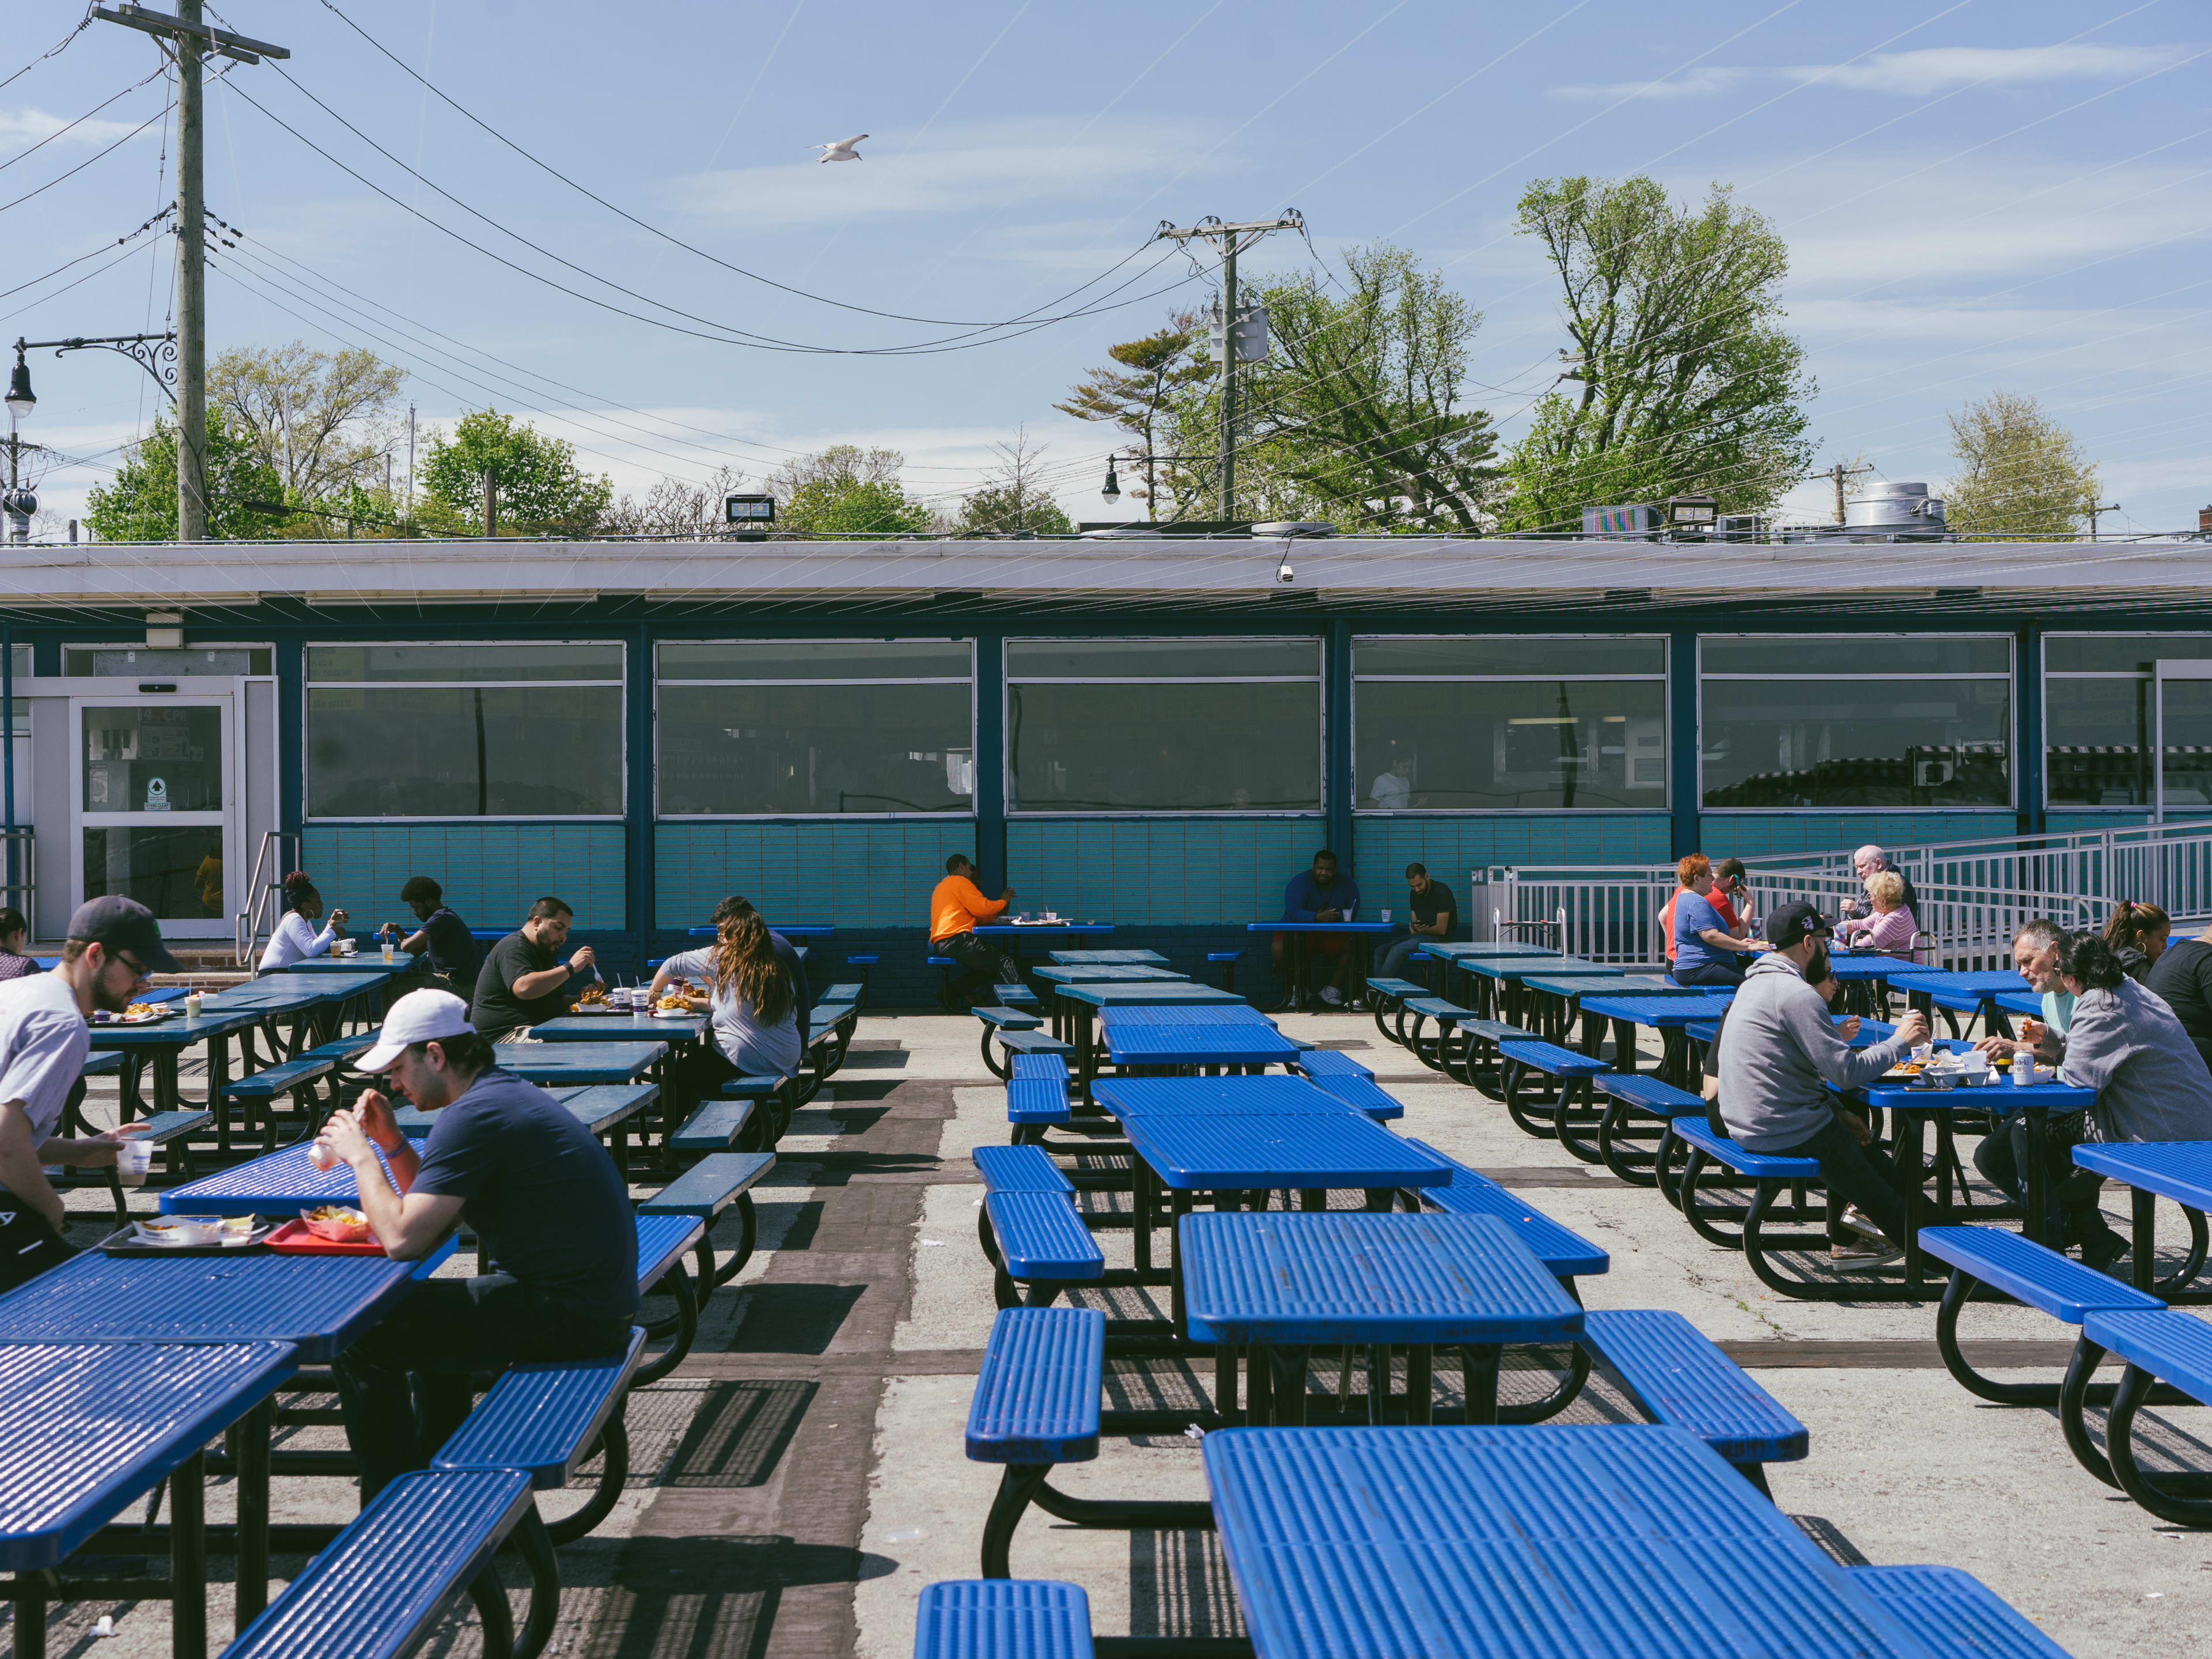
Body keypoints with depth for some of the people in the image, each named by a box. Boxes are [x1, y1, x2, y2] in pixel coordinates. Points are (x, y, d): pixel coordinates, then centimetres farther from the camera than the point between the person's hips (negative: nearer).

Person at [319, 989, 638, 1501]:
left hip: (567, 1318, -11)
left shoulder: (473, 1116, -17)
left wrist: (361, 1156, -7)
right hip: (595, 1303, 11)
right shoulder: (509, 1092, 15)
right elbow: (433, 1216, 23)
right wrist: (393, 1143, 11)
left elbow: (403, 1239, -21)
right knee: (426, 1310, 34)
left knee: (359, 1339, -9)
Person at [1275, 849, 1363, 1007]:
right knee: (1279, 948, -32)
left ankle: (1333, 989, -9)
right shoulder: (1300, 882, -10)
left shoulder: (1347, 884, 1)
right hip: (1299, 933, -2)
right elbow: (1293, 912, -23)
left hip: (1333, 935, 2)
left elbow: (1351, 913, -6)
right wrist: (1317, 917, -40)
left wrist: (1334, 917, -27)